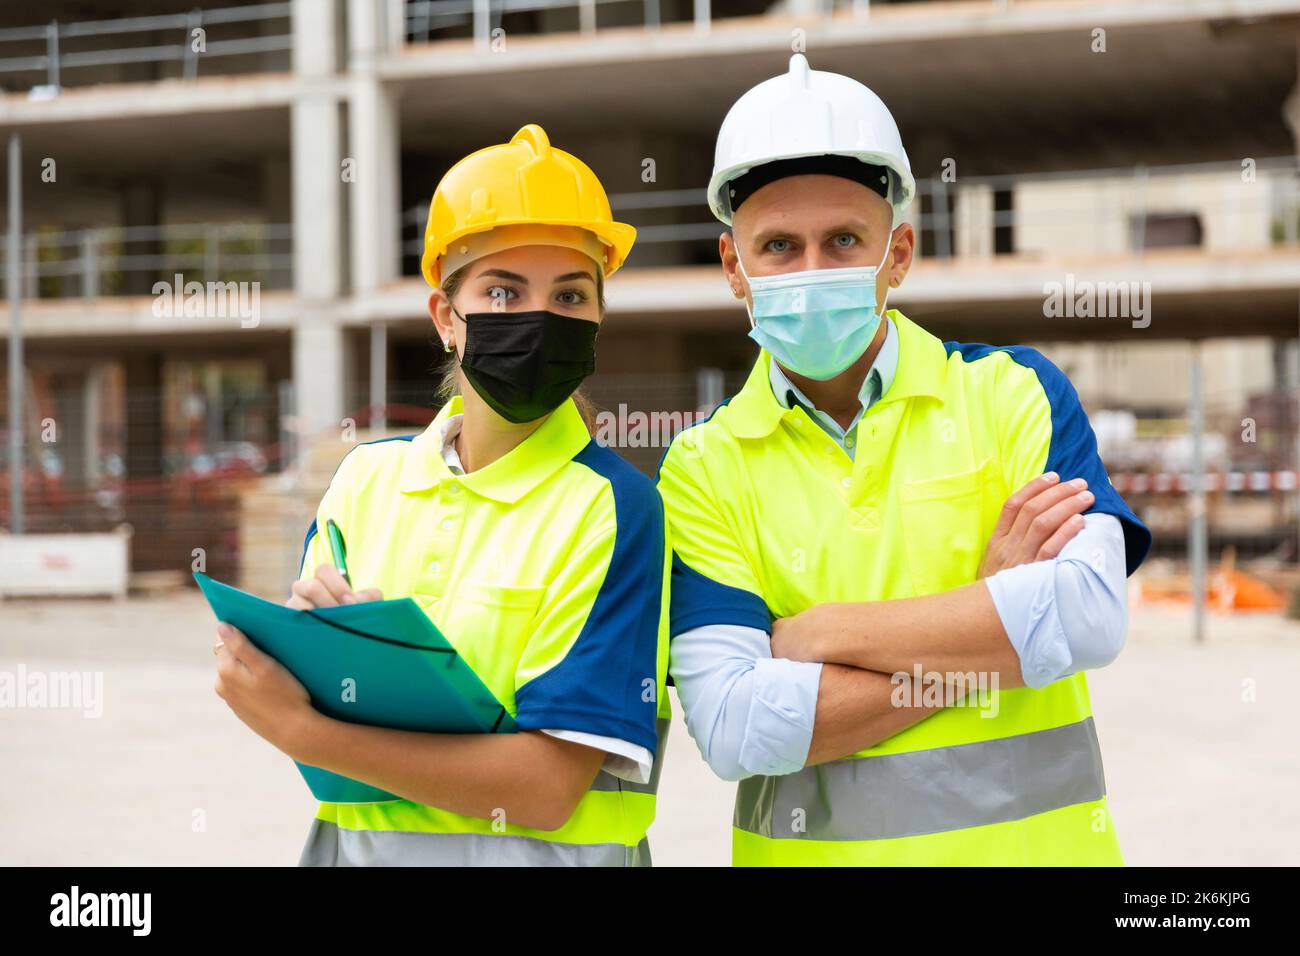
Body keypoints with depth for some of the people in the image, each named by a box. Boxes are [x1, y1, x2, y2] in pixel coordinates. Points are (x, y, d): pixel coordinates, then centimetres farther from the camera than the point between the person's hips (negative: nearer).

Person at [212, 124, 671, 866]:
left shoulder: (611, 506, -15)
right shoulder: (365, 476, 0)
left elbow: (547, 786, -21)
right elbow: (293, 708, 3)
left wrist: (303, 730, -21)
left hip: (530, 847, -4)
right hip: (349, 839, 4)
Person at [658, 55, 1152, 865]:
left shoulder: (1014, 394, -3)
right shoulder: (704, 469, -4)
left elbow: (1092, 611, -18)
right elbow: (731, 728, -15)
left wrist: (824, 631, -16)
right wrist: (990, 622, -17)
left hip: (1029, 836, 0)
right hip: (807, 844, 0)